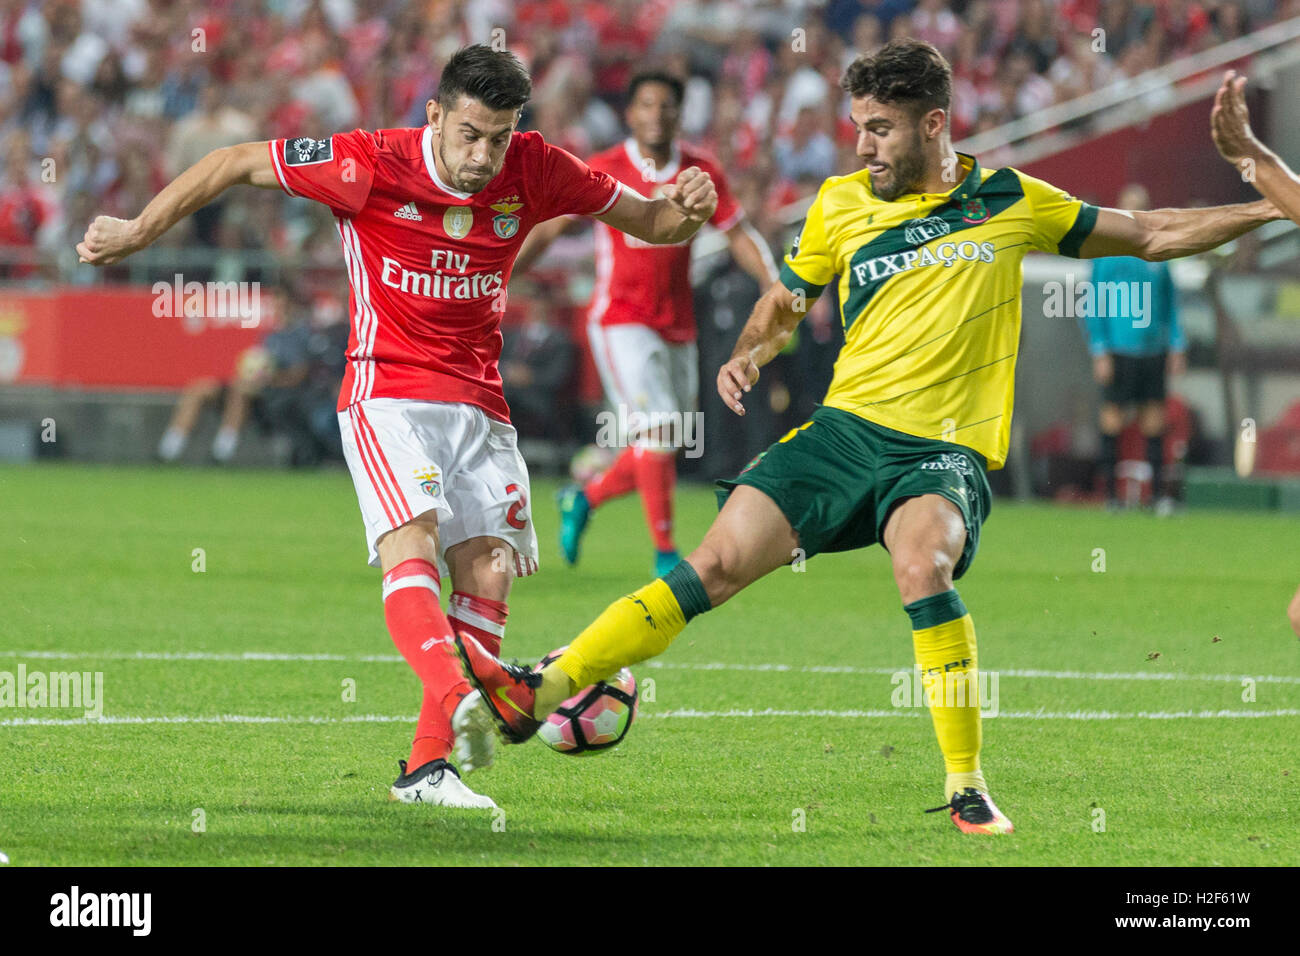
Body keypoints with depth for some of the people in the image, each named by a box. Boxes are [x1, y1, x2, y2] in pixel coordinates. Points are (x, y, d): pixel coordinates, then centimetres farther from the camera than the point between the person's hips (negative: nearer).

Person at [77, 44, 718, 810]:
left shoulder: (537, 172, -3)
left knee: (489, 576, -7)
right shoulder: (373, 166, -14)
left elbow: (644, 220, 9)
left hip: (479, 402, 4)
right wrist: (139, 231, 0)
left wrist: (686, 211, -14)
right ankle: (460, 703, -51)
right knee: (411, 547, -27)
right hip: (387, 393, -4)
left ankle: (428, 767, -1)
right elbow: (237, 164, -2)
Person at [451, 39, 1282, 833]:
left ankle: (968, 789, -21)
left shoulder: (1009, 201, 5)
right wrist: (747, 355, 3)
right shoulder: (841, 205, 9)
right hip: (846, 430, 3)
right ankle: (537, 694, -9)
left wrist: (1262, 211, 11)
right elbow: (786, 304, 23)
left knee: (923, 566, -33)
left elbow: (1147, 235, 15)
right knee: (717, 565, -12)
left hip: (947, 449, -3)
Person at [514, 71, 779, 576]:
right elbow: (546, 229, -2)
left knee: (661, 452, 7)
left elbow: (739, 236, 9)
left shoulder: (701, 172, 1)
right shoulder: (603, 172, -8)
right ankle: (665, 551, -10)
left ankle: (584, 497, 33)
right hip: (620, 320, -5)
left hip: (678, 327, 5)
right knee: (656, 429, -19)